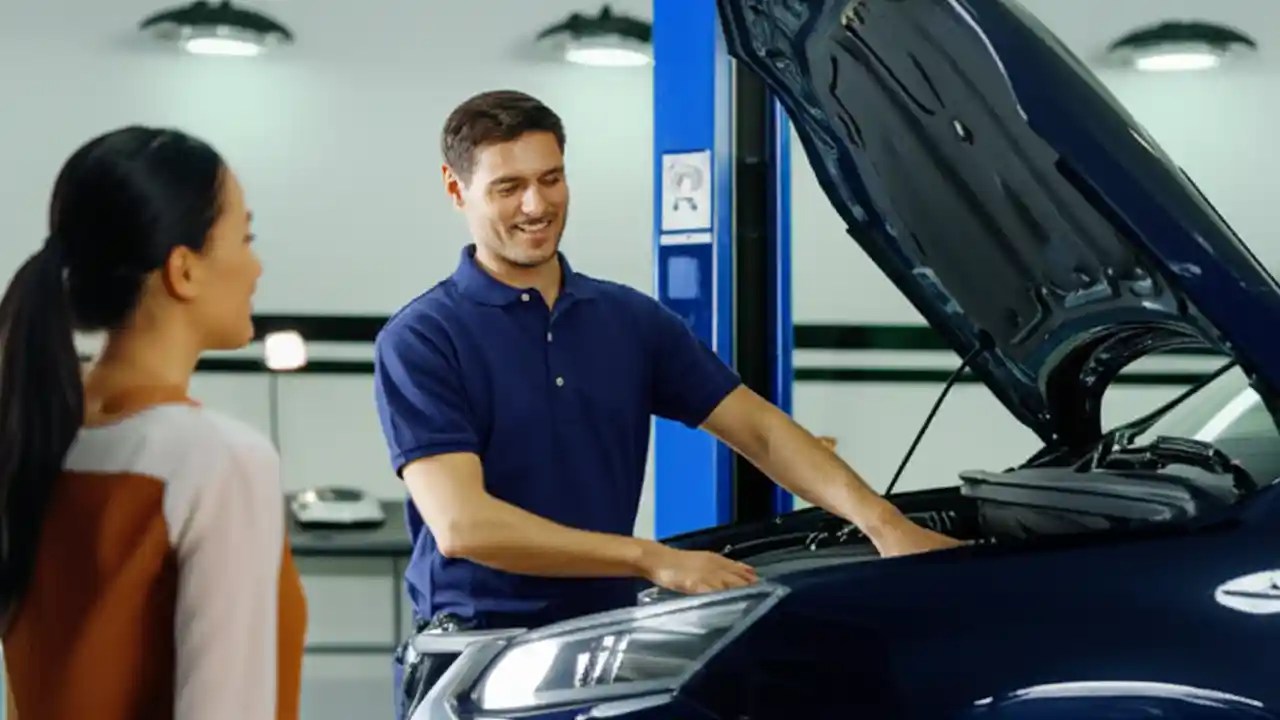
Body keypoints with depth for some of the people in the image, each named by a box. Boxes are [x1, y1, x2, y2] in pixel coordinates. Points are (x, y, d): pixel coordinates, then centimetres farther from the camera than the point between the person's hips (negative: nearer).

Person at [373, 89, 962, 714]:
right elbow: (461, 524, -17)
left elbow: (761, 429, 6)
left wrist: (882, 523, -9)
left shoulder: (632, 319, 9)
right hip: (480, 654, -4)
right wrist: (653, 559, -21)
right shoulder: (421, 340, -7)